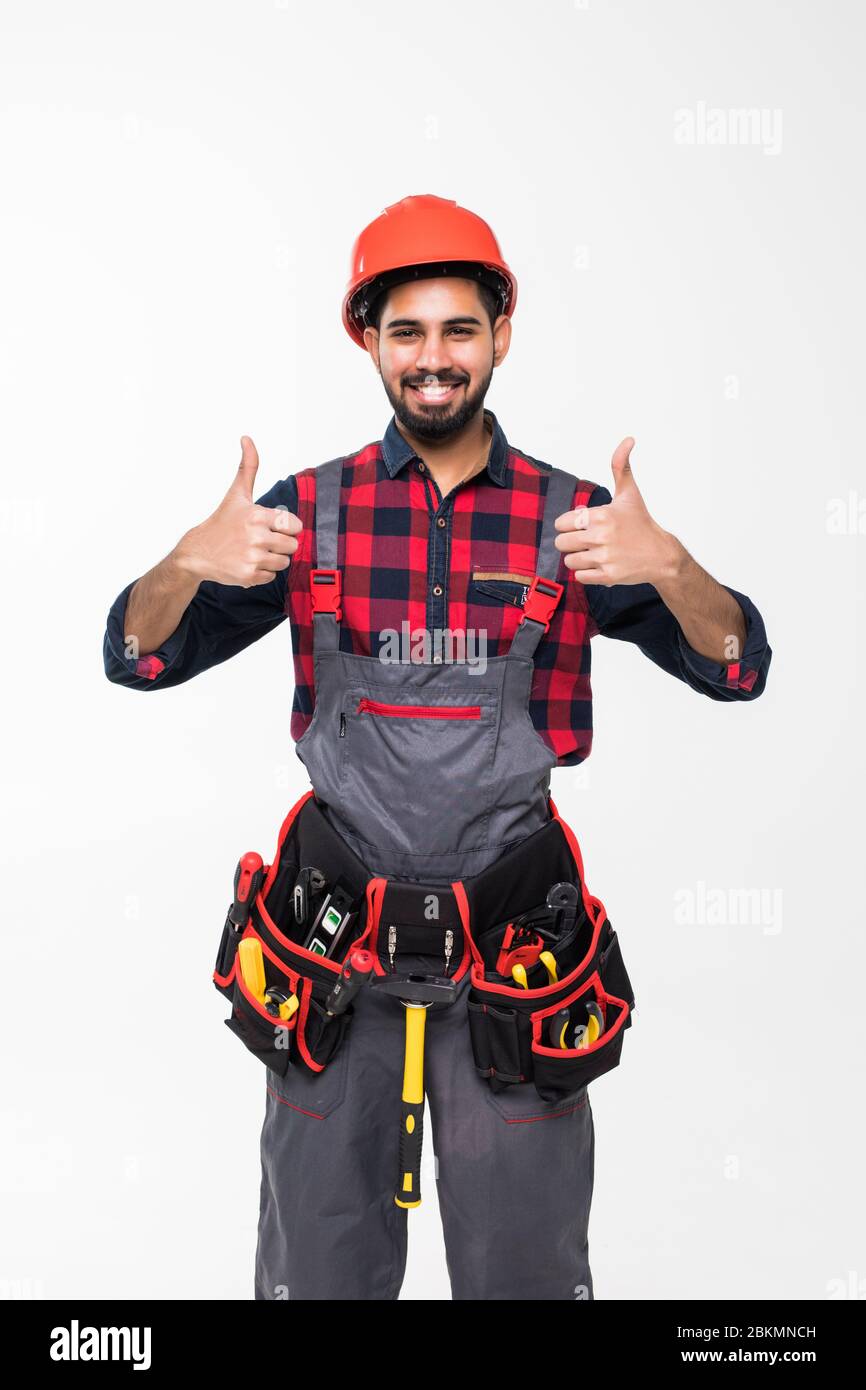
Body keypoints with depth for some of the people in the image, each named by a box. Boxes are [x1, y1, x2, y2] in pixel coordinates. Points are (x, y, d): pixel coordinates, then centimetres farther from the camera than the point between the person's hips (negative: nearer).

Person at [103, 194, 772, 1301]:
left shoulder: (572, 517, 0)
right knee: (318, 1264, 16)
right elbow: (136, 659, 1)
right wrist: (188, 563, -19)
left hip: (509, 938, 0)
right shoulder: (310, 509, 1)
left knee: (527, 1268, 14)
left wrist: (666, 565, -23)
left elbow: (735, 671, -3)